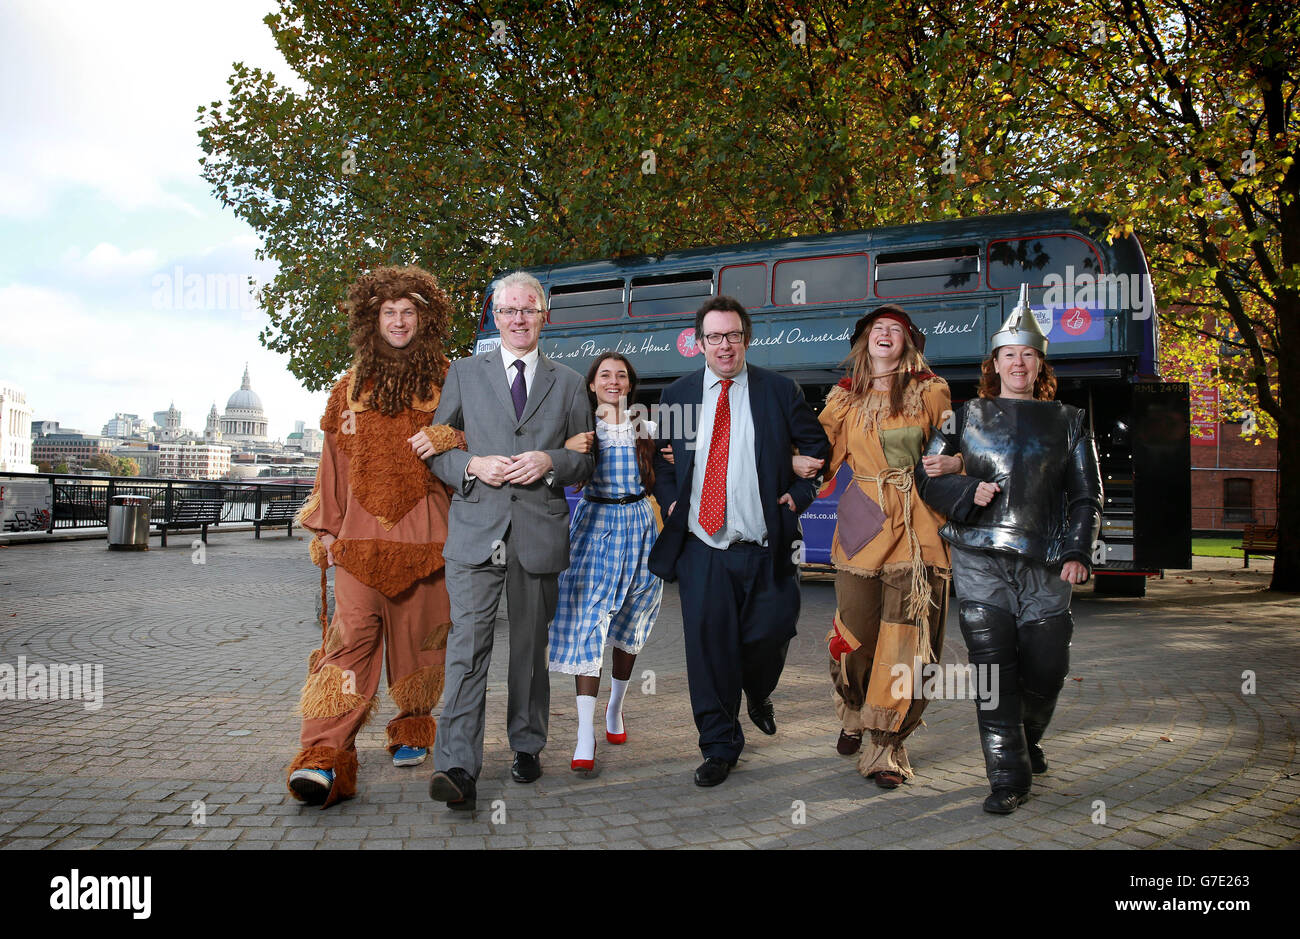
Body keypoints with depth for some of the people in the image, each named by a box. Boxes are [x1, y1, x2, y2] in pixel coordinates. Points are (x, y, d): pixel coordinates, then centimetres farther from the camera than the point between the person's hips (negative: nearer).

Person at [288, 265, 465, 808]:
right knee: (351, 636, -10)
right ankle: (323, 758, -12)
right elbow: (334, 461, 18)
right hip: (359, 536, 1)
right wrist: (326, 527, 15)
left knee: (418, 637, 7)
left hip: (424, 536, 0)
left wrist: (449, 440, -15)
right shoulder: (351, 386, 14)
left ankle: (412, 732, 26)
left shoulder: (446, 382, 8)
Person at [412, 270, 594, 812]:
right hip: (476, 529, -1)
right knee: (468, 645, -11)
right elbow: (434, 451, 10)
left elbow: (587, 461, 12)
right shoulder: (463, 374, 11)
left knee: (530, 647, 11)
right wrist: (472, 466, -10)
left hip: (541, 531, 1)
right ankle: (457, 767, -12)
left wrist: (549, 461, -9)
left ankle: (526, 747, 26)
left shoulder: (568, 384, 13)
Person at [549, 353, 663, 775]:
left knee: (629, 623, 12)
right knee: (588, 621, -11)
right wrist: (568, 451, -25)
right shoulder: (581, 426, 1)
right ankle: (585, 736, -12)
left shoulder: (644, 428, 9)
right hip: (594, 524, -3)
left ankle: (616, 708, 33)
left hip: (638, 523, 3)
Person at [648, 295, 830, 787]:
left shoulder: (779, 390, 3)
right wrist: (670, 499, 3)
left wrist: (798, 495, -1)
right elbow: (658, 455, 18)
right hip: (702, 547, 1)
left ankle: (758, 696, 39)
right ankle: (720, 745, 19)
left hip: (766, 548, -1)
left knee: (768, 636, 2)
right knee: (708, 644, 2)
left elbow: (818, 448, 10)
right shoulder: (677, 394, 8)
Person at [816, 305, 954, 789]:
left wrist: (951, 463, -10)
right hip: (862, 520, 1)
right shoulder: (845, 397, 13)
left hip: (918, 525, -1)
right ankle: (854, 713, 32)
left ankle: (887, 748, 7)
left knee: (906, 636, -5)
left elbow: (954, 451, 11)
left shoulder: (931, 392, 7)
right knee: (855, 630, 1)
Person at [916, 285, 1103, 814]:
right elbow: (928, 475, 9)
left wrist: (1078, 552, 0)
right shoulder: (967, 417, 11)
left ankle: (1028, 737, 34)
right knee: (993, 666, -5)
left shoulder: (1068, 422, 13)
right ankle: (1008, 776, 4)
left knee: (1047, 665, 3)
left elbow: (1086, 494, 12)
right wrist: (968, 493, -9)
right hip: (980, 558, -1)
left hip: (1045, 562, 1)